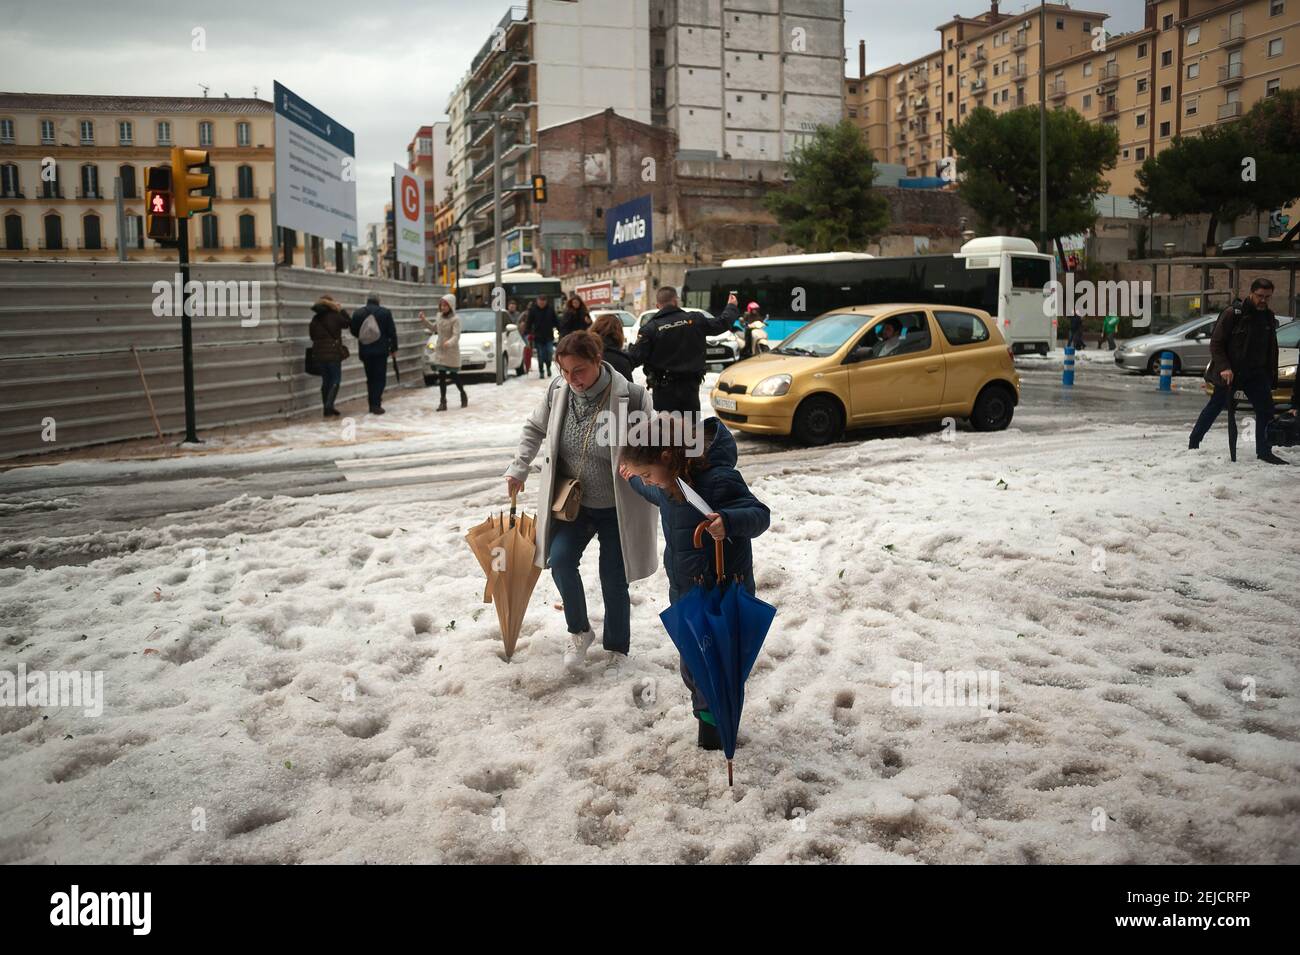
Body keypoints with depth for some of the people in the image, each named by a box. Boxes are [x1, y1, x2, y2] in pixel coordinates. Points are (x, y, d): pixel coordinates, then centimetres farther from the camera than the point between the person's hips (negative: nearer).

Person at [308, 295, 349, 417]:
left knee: (326, 380, 14)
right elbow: (347, 323, 5)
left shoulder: (315, 319, 5)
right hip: (334, 352, -5)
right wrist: (341, 310, 12)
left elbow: (312, 335, 11)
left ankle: (327, 408, 18)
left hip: (319, 353, 5)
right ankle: (329, 407, -12)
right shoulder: (334, 316, -11)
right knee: (336, 380, 2)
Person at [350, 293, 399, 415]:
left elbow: (354, 332, 8)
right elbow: (392, 332, -3)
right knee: (380, 377, 0)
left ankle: (372, 404, 13)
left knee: (370, 377, 13)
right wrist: (393, 348, 7)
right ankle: (376, 404, -10)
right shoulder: (385, 312, -4)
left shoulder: (358, 313, 1)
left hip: (365, 351, 3)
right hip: (381, 350, -3)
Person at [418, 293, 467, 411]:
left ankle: (463, 395, 27)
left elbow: (456, 335, -22)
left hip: (451, 352, -6)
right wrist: (424, 320, 15)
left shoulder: (455, 319, -14)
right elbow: (434, 328, 24)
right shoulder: (440, 316, 8)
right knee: (441, 377, 2)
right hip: (440, 351, 6)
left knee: (453, 376, 2)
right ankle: (443, 402, 5)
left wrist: (449, 343, -41)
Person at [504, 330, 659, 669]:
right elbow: (534, 429, 10)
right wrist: (518, 469, 5)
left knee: (614, 581, 4)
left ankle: (617, 649, 28)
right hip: (572, 502, 3)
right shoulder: (558, 390, -8)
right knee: (560, 559, -15)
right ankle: (579, 631, 11)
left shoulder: (631, 396, -21)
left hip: (617, 508, -3)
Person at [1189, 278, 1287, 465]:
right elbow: (1216, 343, -12)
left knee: (1265, 410, 0)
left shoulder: (1269, 317, 9)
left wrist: (1272, 377, 12)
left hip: (1256, 373, 5)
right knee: (1214, 407, 4)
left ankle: (1264, 451, 9)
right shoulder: (1233, 313, -10)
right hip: (1229, 373, -5)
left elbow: (1272, 349, 18)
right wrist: (1224, 367, -23)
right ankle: (1193, 442, 18)